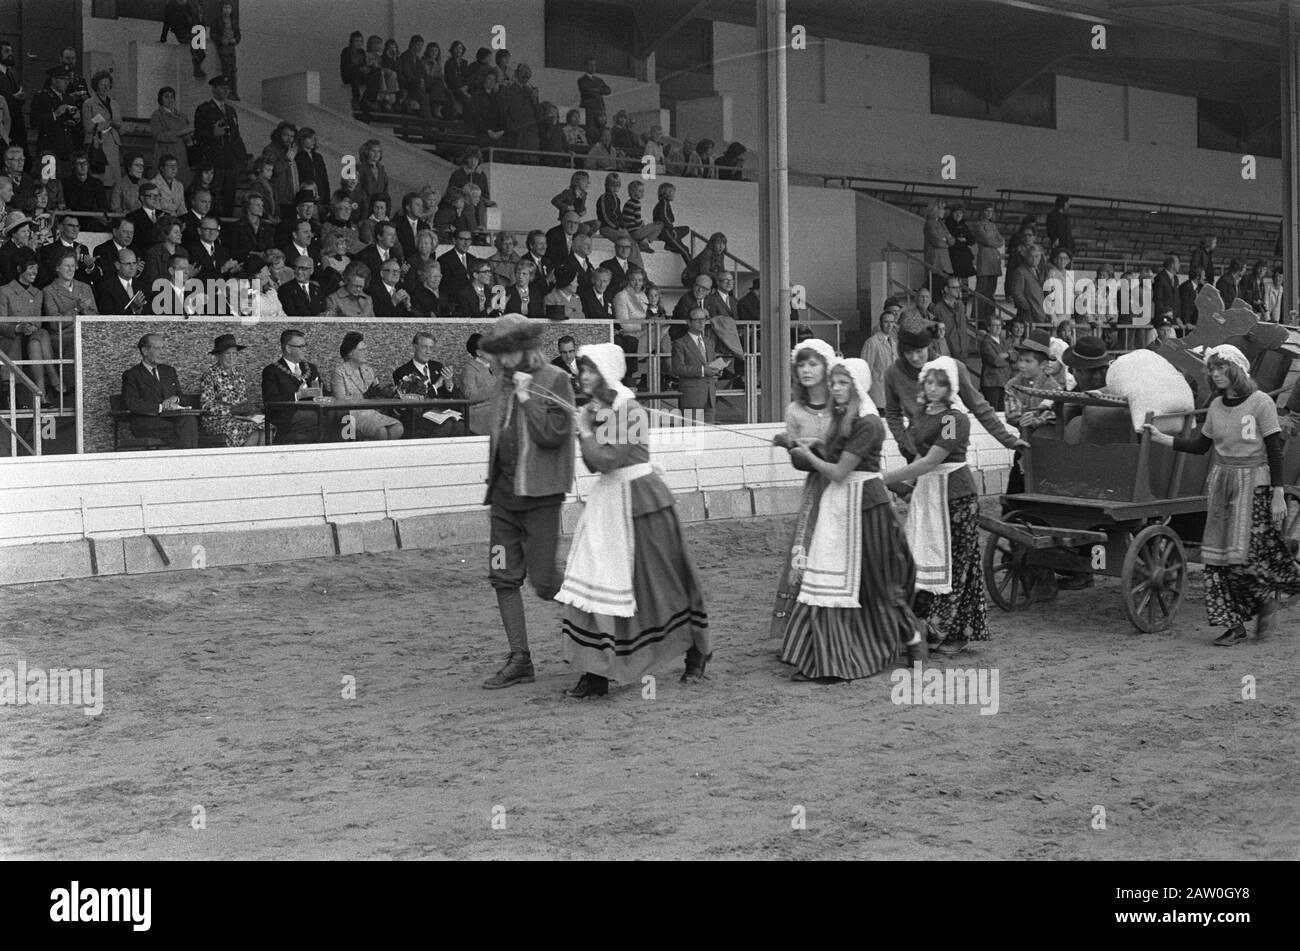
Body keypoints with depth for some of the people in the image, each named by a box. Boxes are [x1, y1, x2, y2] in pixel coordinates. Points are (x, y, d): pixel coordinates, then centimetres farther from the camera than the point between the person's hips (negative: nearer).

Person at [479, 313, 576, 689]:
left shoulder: (554, 380, -7)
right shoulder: (504, 382, 13)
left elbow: (552, 433, -17)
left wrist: (527, 395, -16)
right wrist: (493, 481, 16)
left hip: (540, 494, -7)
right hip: (504, 493, 7)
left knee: (544, 580, -6)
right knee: (504, 577, 3)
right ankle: (519, 660, 10)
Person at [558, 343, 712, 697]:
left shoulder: (630, 411, -18)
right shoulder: (598, 408, 7)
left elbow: (605, 460, -25)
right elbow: (593, 464, 8)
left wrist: (586, 429, -13)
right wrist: (589, 425, -3)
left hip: (640, 501, -8)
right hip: (607, 502, 8)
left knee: (659, 581, 5)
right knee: (597, 580, 1)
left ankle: (697, 652, 28)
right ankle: (596, 673, 3)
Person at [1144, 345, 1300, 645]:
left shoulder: (1261, 403, -9)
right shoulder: (1216, 406, 7)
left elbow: (1274, 451, -9)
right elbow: (1201, 445, 15)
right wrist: (1160, 438, 5)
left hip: (1254, 485, -6)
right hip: (1221, 483, 6)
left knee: (1246, 552, -13)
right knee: (1219, 554, 1)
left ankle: (1268, 599, 16)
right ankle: (1234, 625, 7)